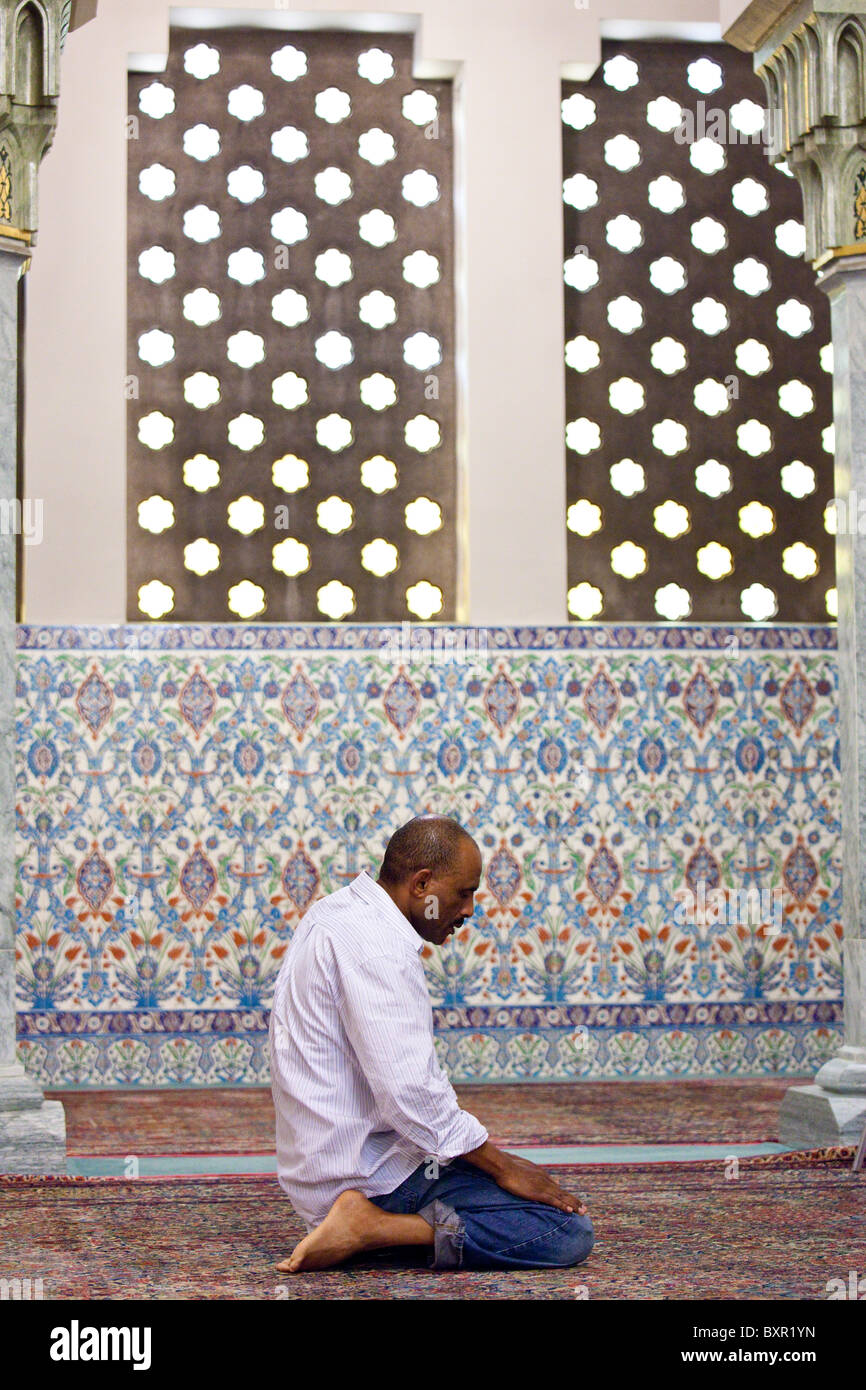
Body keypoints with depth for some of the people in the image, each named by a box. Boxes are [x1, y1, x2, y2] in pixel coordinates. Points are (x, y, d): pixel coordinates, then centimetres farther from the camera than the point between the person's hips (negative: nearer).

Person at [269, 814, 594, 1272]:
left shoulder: (335, 915, 14)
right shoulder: (374, 944, -20)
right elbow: (408, 1092, -27)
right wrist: (503, 1166, -15)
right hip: (372, 1175, -11)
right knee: (569, 1233, -17)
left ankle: (374, 1221, 9)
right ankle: (375, 1226, -16)